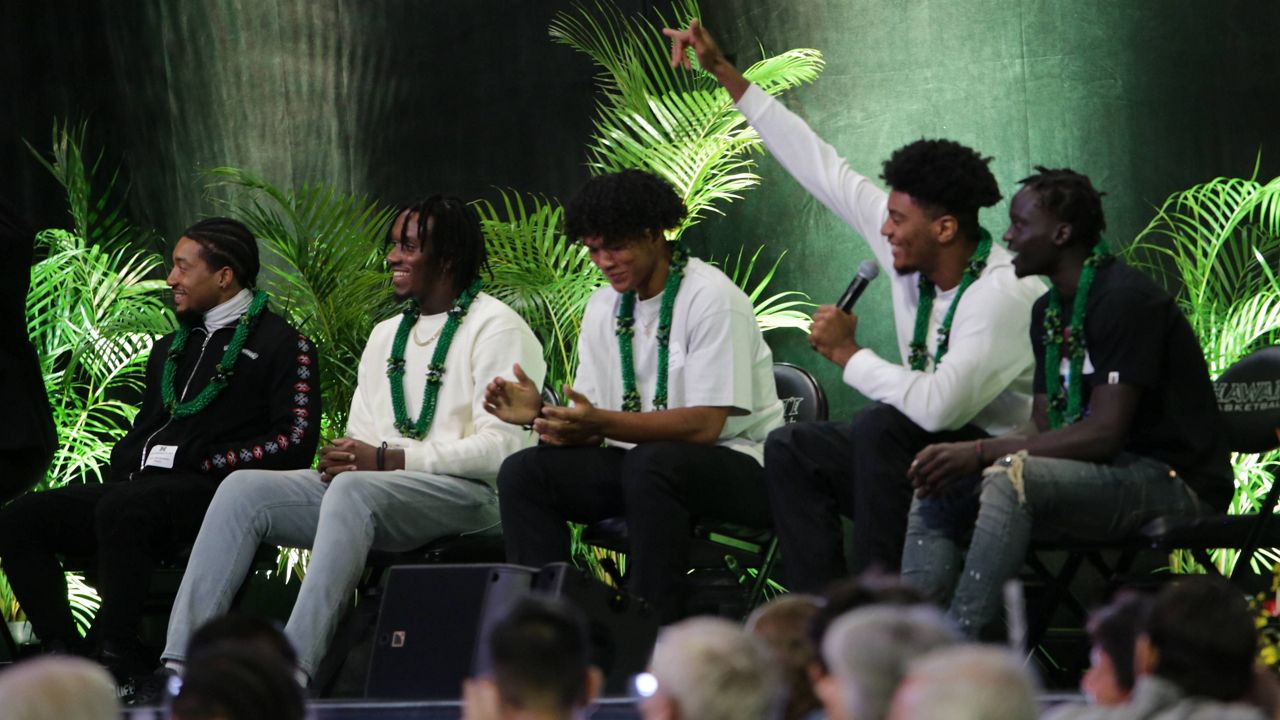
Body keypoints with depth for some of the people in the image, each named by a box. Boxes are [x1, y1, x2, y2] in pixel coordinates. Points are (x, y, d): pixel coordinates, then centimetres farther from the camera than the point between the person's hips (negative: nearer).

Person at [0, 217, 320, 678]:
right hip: (138, 486, 8)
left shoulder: (282, 345, 3)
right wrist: (119, 475, 6)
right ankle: (62, 652, -17)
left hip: (211, 495, -8)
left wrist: (191, 459, -11)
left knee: (121, 509, -38)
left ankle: (117, 657, -34)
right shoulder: (170, 349, 28)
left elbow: (294, 446, -8)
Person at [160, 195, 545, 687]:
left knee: (354, 490, -38)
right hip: (372, 486, 8)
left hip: (465, 494, -8)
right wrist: (342, 456, -5)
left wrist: (387, 459, -17)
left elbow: (502, 447, -13)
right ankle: (181, 664, -22)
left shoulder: (495, 328, -3)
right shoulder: (387, 335, 24)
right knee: (243, 489, -11)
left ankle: (295, 669, -45)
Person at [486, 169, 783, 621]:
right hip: (637, 461, 7)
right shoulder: (604, 308, 9)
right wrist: (542, 415, -17)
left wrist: (603, 422, -31)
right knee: (522, 472, -12)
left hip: (738, 468, -7)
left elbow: (705, 425, -21)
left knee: (649, 464, -38)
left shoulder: (711, 299, -13)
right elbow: (592, 424, 6)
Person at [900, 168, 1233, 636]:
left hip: (1173, 482, -9)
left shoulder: (1125, 299, -15)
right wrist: (960, 461, -8)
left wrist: (981, 452, -22)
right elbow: (1046, 430, 12)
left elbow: (1104, 434, -21)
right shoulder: (1048, 311, 15)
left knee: (1014, 478, -32)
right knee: (937, 495, -1)